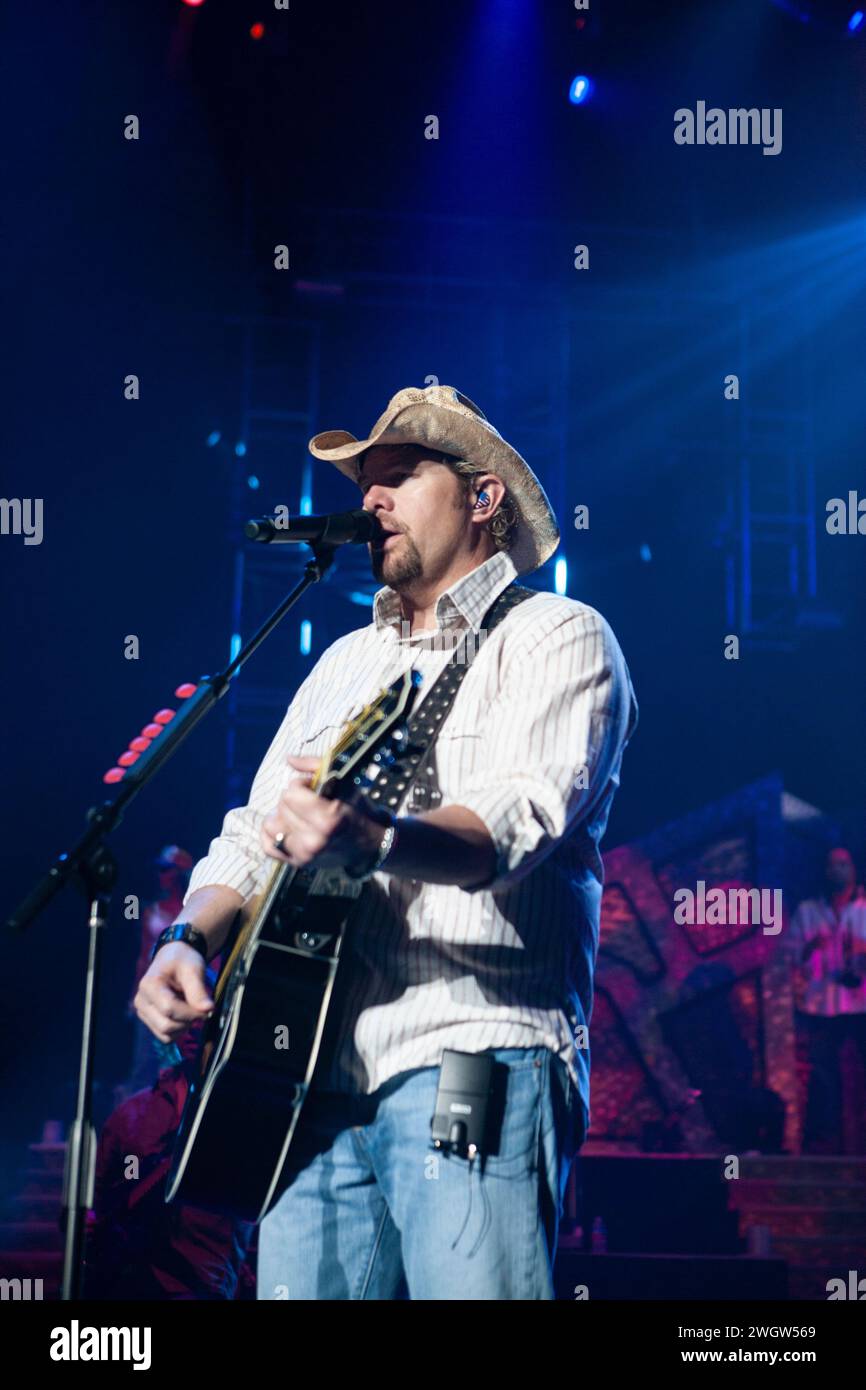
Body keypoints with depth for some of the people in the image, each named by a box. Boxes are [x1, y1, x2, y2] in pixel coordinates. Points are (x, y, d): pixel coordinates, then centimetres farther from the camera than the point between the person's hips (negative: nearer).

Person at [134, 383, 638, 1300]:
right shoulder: (346, 661, 23)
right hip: (317, 1069, 6)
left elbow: (518, 821, -18)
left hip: (472, 1060, -6)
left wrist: (372, 841, -37)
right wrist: (191, 940, 2)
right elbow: (252, 835, 22)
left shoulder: (555, 636, 1)